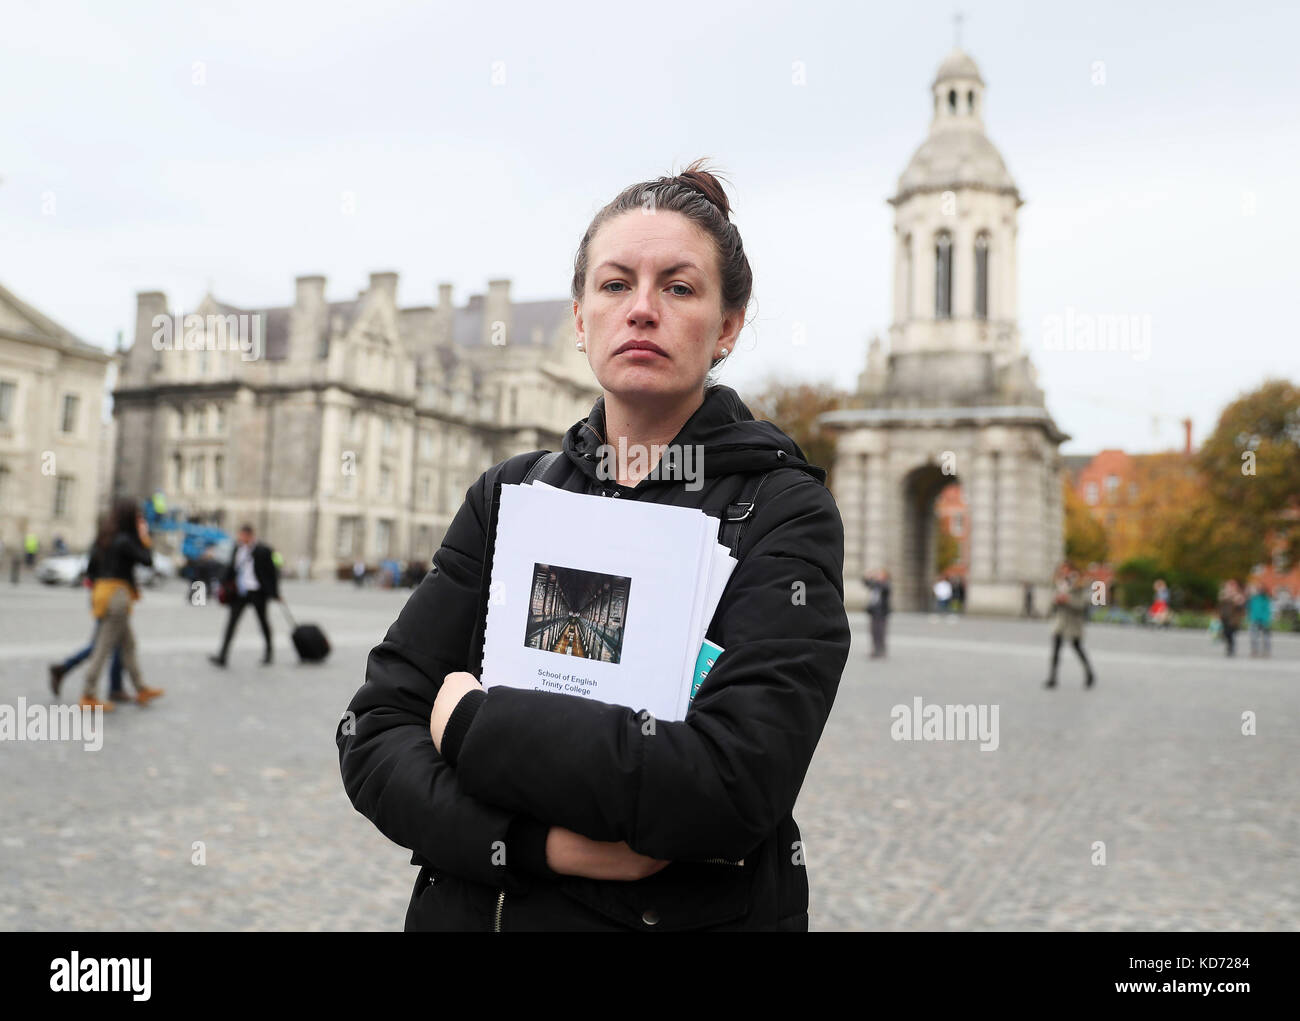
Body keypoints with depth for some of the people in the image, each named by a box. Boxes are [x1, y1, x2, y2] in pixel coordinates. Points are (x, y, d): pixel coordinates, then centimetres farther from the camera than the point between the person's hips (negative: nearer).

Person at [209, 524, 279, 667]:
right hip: (240, 592, 4)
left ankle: (268, 651, 34)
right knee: (231, 621, -4)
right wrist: (225, 584, 6)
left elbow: (272, 572, -7)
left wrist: (274, 593, -8)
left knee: (262, 620, 13)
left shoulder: (263, 551, -11)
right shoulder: (237, 548, 4)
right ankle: (222, 656, -6)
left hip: (257, 592, -4)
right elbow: (231, 567, 13)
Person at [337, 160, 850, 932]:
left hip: (694, 912, -3)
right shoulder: (507, 495, 0)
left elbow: (732, 784, -26)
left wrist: (474, 720, -17)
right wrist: (537, 843, -22)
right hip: (468, 908, 3)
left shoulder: (783, 510, -12)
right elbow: (374, 731, -6)